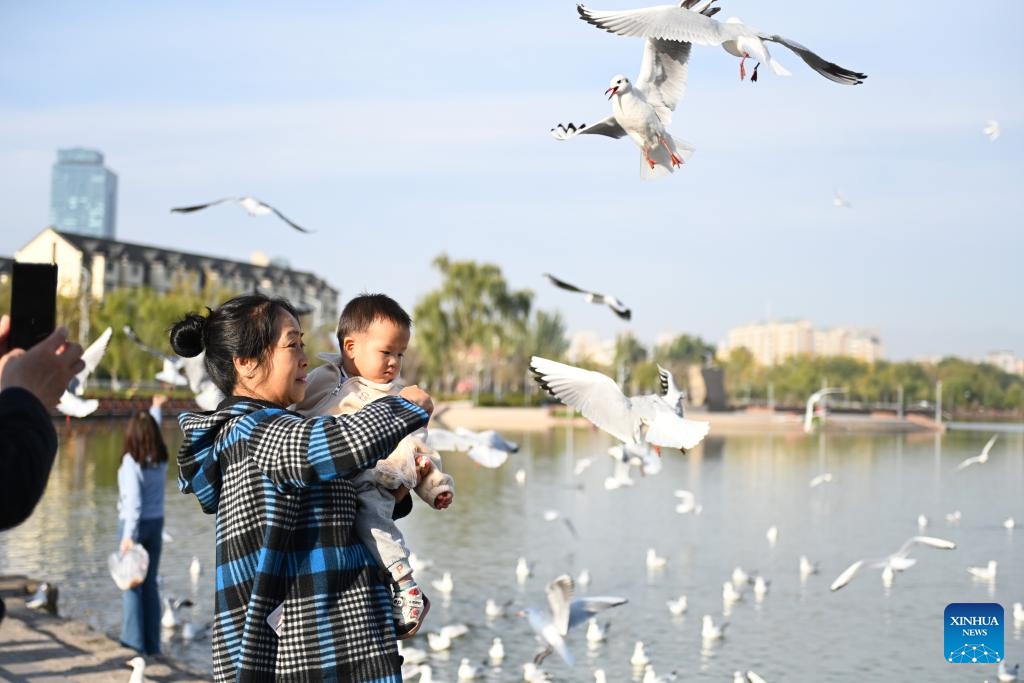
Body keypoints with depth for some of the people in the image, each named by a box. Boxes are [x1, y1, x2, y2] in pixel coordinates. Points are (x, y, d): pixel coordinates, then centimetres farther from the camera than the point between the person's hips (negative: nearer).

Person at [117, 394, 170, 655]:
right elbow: (154, 433, 23)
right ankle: (152, 643, 13)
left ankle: (134, 641, -5)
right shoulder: (161, 458, 1)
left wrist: (129, 535, -26)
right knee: (150, 583, 11)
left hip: (136, 524, -6)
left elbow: (134, 501, -23)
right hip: (157, 524, 6)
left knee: (131, 583, -2)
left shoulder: (131, 460, -17)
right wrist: (156, 409, 40)